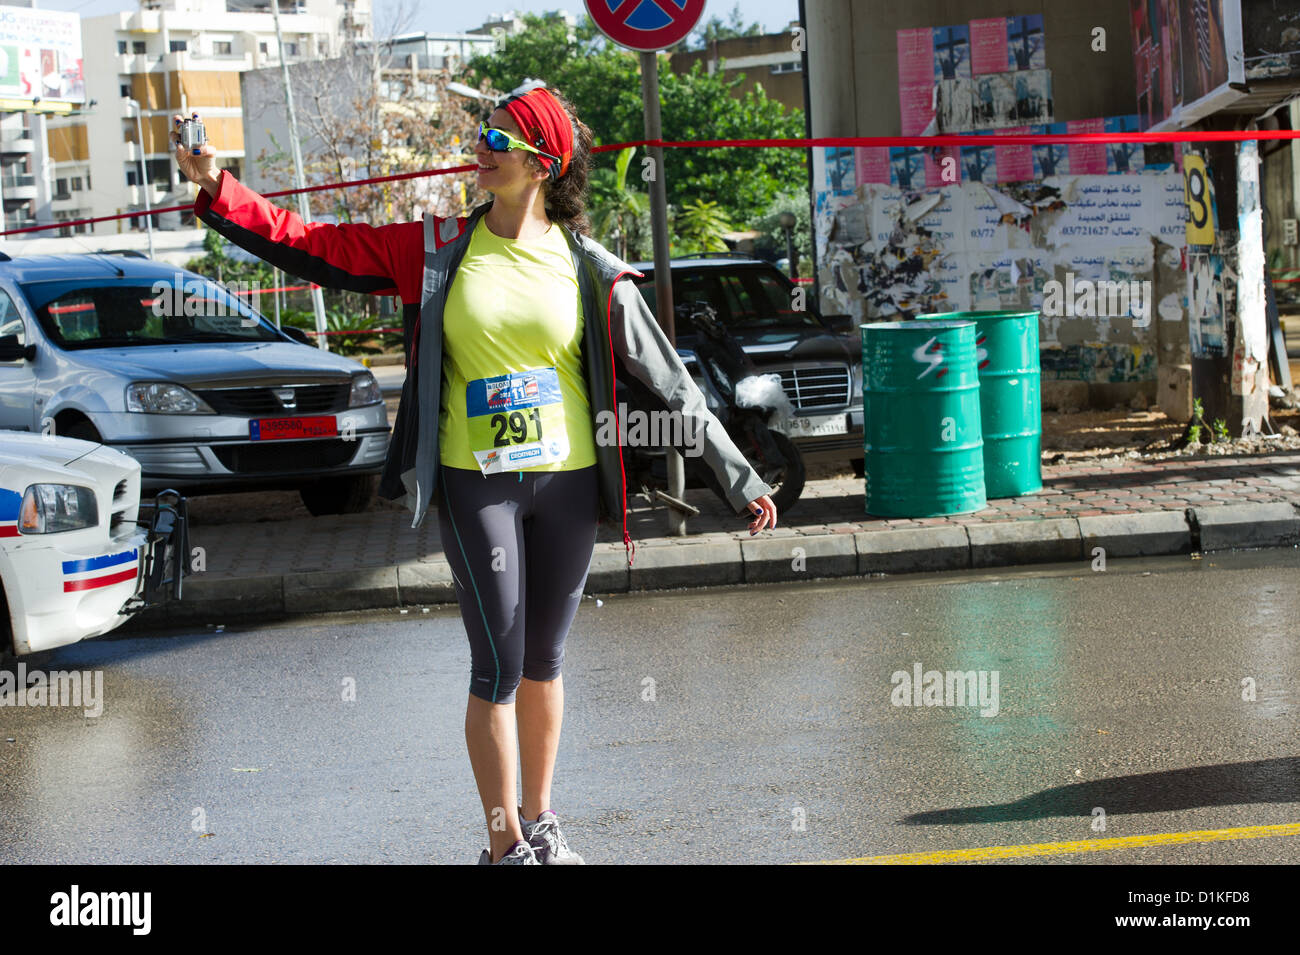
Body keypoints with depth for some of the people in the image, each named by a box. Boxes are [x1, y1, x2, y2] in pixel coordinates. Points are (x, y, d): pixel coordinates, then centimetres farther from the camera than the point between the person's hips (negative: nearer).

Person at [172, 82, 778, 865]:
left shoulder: (589, 270, 1)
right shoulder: (438, 250, 2)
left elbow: (666, 381, 4)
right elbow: (313, 246, 3)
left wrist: (738, 479, 5)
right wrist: (218, 189, -5)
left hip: (568, 481, 1)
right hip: (476, 484, -1)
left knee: (544, 662, 13)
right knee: (499, 668, -2)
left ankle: (540, 823, 29)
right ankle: (506, 847, 8)